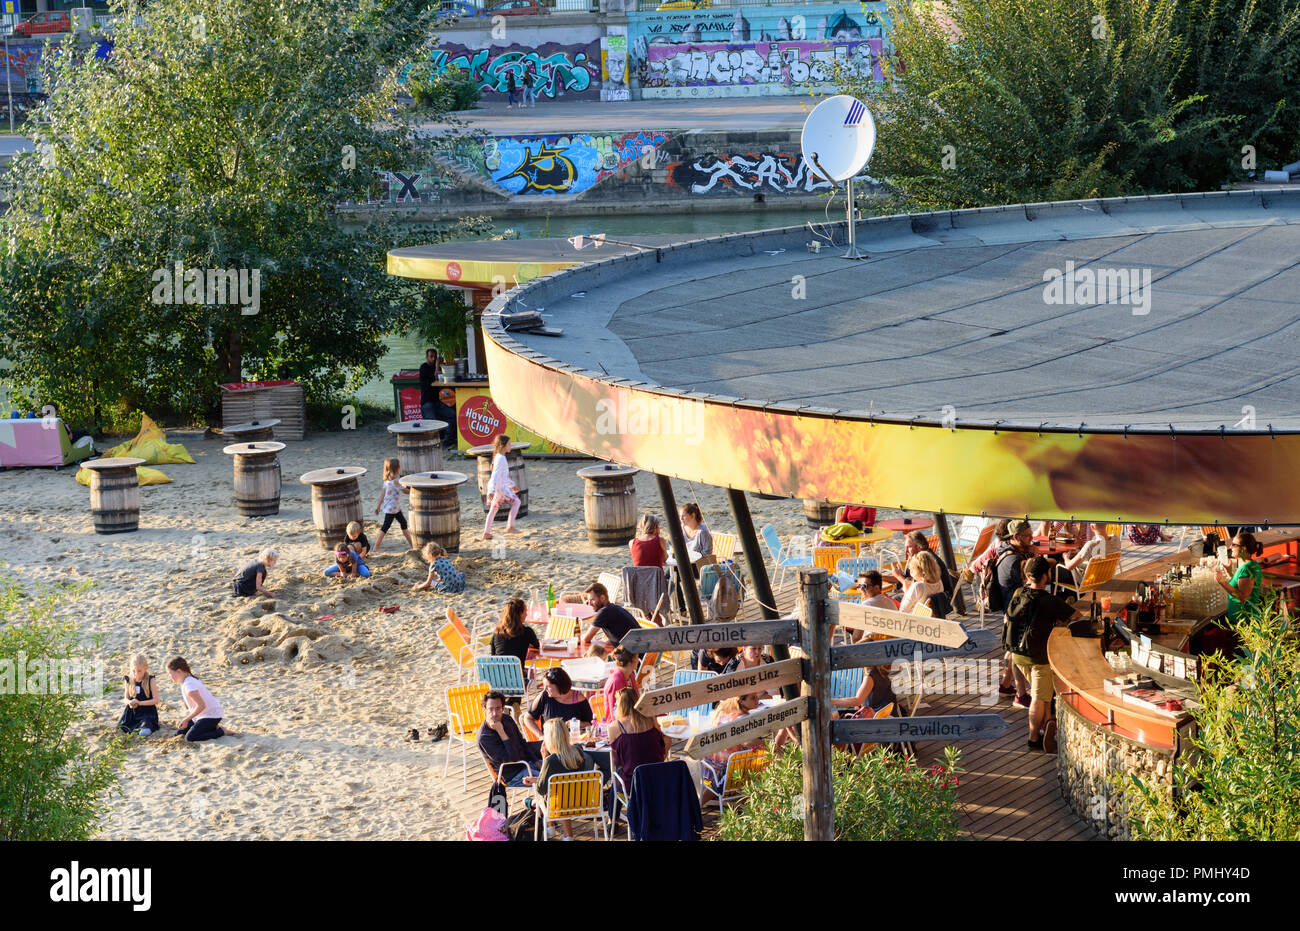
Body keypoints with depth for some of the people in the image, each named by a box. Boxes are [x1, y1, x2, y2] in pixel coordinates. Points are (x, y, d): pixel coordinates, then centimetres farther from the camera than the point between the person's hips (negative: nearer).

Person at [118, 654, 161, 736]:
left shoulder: (150, 680, -8)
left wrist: (139, 703, -21)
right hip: (132, 711, 5)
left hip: (147, 711, -5)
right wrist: (130, 702, -18)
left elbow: (155, 700, -11)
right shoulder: (129, 681, 2)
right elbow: (126, 698, 6)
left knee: (144, 732, -30)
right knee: (120, 729, -8)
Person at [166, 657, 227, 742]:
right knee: (179, 733, 11)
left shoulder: (189, 685, -25)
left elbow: (201, 705, -31)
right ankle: (213, 727, 14)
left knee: (190, 738, -21)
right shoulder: (189, 680, 7)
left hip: (212, 715, -10)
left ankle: (221, 732, -7)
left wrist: (187, 720, -25)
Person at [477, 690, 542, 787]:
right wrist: (501, 732, -31)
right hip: (513, 777, -8)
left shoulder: (506, 719, 1)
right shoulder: (484, 737, -23)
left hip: (527, 763, 8)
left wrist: (537, 763, 3)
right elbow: (512, 759, -27)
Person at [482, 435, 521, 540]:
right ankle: (510, 526, 1)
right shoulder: (500, 459, -17)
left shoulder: (499, 457, 16)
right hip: (500, 487, -10)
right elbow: (495, 475, -25)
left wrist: (512, 485, 37)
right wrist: (492, 491, -30)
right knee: (516, 502, 0)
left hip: (496, 488, 10)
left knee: (493, 509, 12)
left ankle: (486, 533, 14)